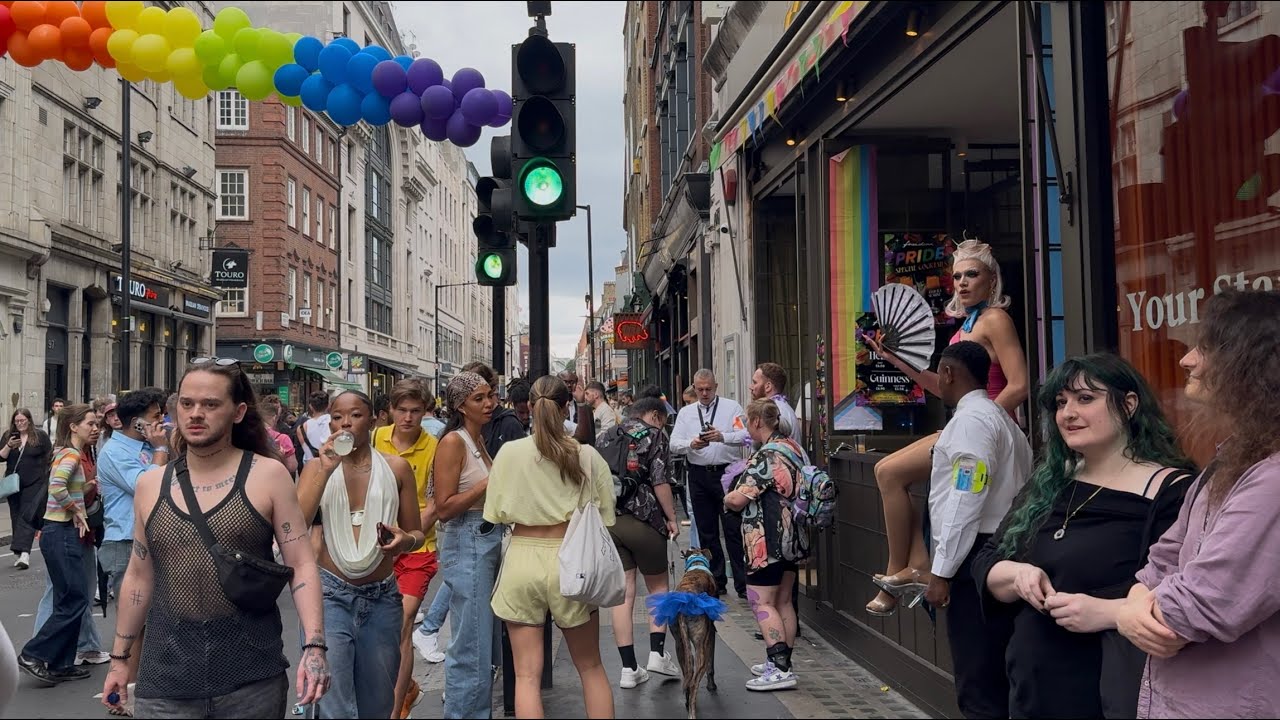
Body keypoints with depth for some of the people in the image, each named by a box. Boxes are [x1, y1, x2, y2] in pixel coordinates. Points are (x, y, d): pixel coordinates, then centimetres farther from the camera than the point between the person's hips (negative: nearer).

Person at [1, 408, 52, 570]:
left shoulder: (40, 435, -2)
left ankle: (24, 553, -21)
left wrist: (50, 478, -3)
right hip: (14, 484, 4)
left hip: (35, 484, -4)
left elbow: (50, 457, 0)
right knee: (16, 517, 8)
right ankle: (19, 553, 16)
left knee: (27, 516, -12)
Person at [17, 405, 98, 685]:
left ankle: (60, 664, 17)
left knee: (70, 601, 12)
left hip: (67, 533, 10)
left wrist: (79, 512, 6)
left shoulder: (71, 454, 15)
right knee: (75, 600, -7)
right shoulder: (71, 454, -13)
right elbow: (56, 486, -29)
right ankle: (33, 656, 0)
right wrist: (76, 511, -17)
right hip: (62, 533, -10)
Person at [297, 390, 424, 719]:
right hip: (328, 594, -2)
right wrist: (325, 470, -18)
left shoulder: (396, 468, 4)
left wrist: (404, 540, -14)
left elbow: (417, 534, 9)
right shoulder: (317, 467, 3)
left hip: (382, 598, 2)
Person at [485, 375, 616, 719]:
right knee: (591, 667, 17)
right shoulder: (588, 456, -5)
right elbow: (604, 517, 1)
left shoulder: (510, 452, -7)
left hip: (522, 558, 0)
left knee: (527, 674, 7)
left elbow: (496, 515, -1)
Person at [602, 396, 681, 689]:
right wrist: (672, 519, -3)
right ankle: (657, 653, 5)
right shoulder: (654, 436, -1)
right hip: (643, 520, -4)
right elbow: (660, 483, -10)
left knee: (623, 594, 6)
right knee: (658, 587, 15)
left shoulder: (605, 438, 16)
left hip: (607, 520, 4)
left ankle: (629, 668, 6)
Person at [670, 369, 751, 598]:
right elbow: (674, 444, 2)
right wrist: (691, 444, -19)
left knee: (734, 530, -5)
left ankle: (742, 583, 1)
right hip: (699, 475, 4)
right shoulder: (686, 412, 12)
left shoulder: (731, 407, 2)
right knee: (707, 532, 10)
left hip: (727, 473, -4)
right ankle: (716, 582, 20)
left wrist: (722, 437, -29)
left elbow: (746, 435, -11)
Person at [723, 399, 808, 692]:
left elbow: (738, 499, -23)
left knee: (762, 602, -5)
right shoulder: (794, 448, 11)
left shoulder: (766, 456, -18)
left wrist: (728, 498, 1)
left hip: (767, 540, -10)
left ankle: (780, 669, -7)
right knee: (783, 601, 15)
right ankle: (781, 662, 22)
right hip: (792, 536, 10)